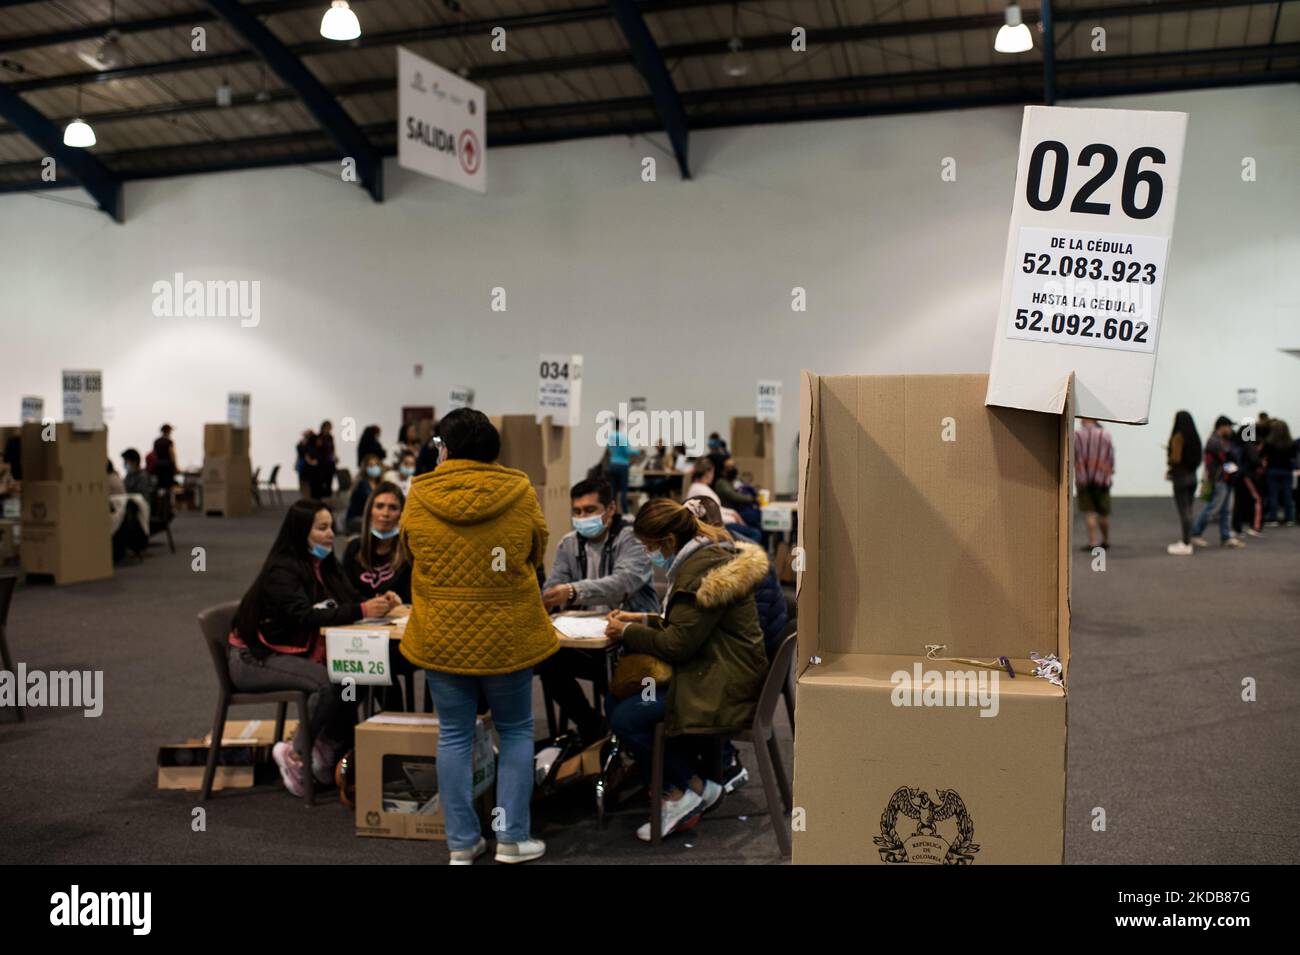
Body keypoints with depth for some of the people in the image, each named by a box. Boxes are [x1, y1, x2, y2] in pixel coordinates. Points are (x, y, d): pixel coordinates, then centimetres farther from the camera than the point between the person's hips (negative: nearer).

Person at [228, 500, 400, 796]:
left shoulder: (323, 565, 7)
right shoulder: (282, 570, -19)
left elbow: (349, 600, 0)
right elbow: (304, 617, -32)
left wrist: (379, 602, -22)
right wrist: (362, 611, -39)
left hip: (296, 653, 8)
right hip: (254, 659, -8)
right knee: (328, 682, -29)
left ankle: (328, 750, -2)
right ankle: (296, 756, -11)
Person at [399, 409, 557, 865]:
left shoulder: (419, 498, -8)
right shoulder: (521, 493, -10)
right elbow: (536, 556, 4)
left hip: (441, 638, 1)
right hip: (507, 637, -1)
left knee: (454, 736, 13)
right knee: (516, 731, 15)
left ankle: (462, 843, 19)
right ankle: (512, 839, 17)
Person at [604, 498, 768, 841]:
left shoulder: (703, 569, -20)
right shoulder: (706, 555, 14)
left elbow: (677, 644, -20)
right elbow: (686, 626, 23)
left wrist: (627, 632, -6)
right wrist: (642, 620, 13)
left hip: (725, 688, -11)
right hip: (720, 673, 11)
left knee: (624, 718, -14)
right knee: (624, 693, 6)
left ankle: (691, 788, 3)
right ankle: (678, 790, 6)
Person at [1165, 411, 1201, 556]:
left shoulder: (1178, 437, -15)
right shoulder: (1195, 437, 8)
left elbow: (1176, 458, -18)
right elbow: (1198, 459, 12)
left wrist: (1168, 460, 0)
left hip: (1181, 476, -8)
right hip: (1192, 475, 8)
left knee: (1183, 511, -5)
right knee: (1188, 510, 14)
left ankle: (1186, 545, -3)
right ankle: (1187, 541, 19)